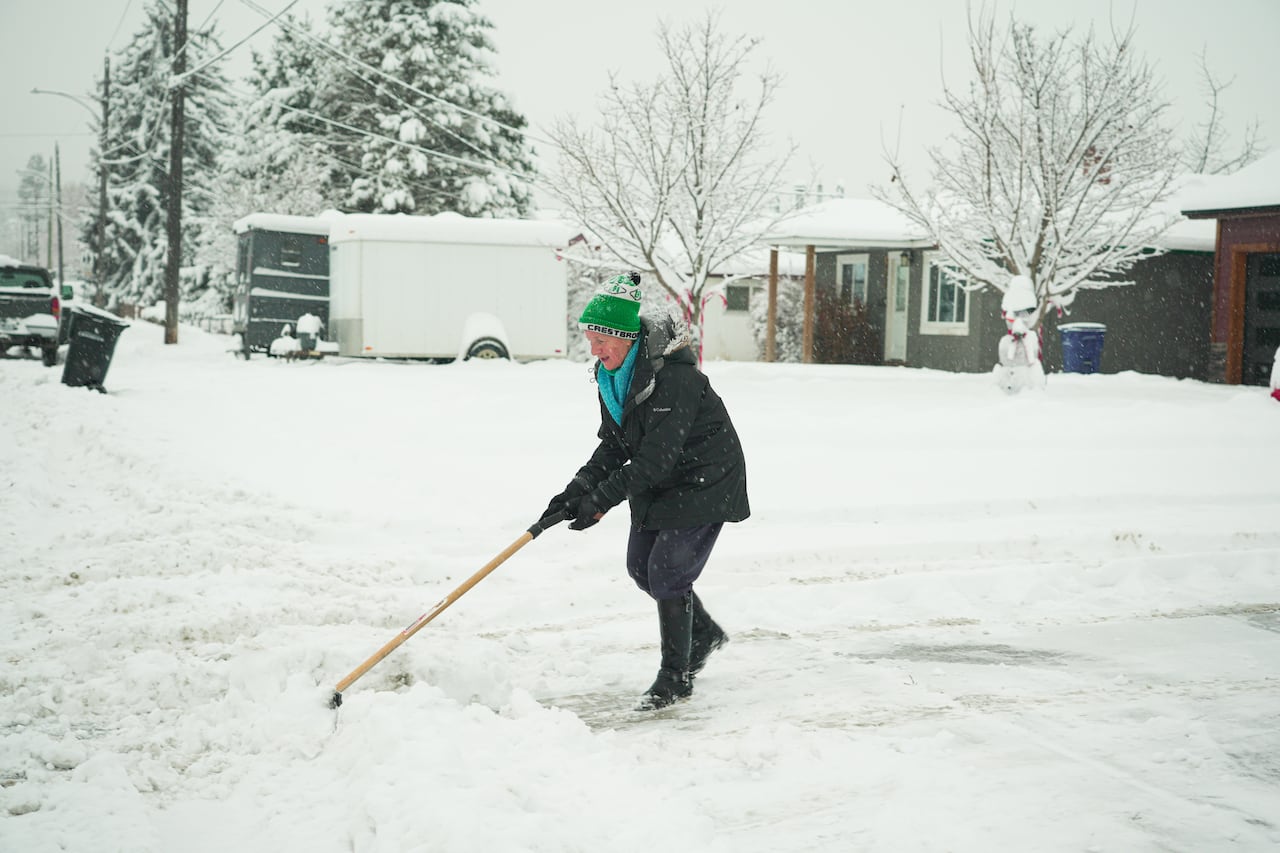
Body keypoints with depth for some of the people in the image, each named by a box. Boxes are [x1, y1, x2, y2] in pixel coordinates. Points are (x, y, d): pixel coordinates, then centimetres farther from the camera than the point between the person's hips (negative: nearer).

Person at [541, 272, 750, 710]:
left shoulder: (672, 374, -30)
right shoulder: (611, 373, -2)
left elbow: (657, 457, -32)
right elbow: (614, 444, 3)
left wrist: (602, 499, -33)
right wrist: (579, 488, -11)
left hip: (705, 480, -9)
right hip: (657, 482, 9)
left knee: (667, 570, -11)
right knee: (640, 566, 11)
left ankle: (674, 677, 5)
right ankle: (704, 634, 34)